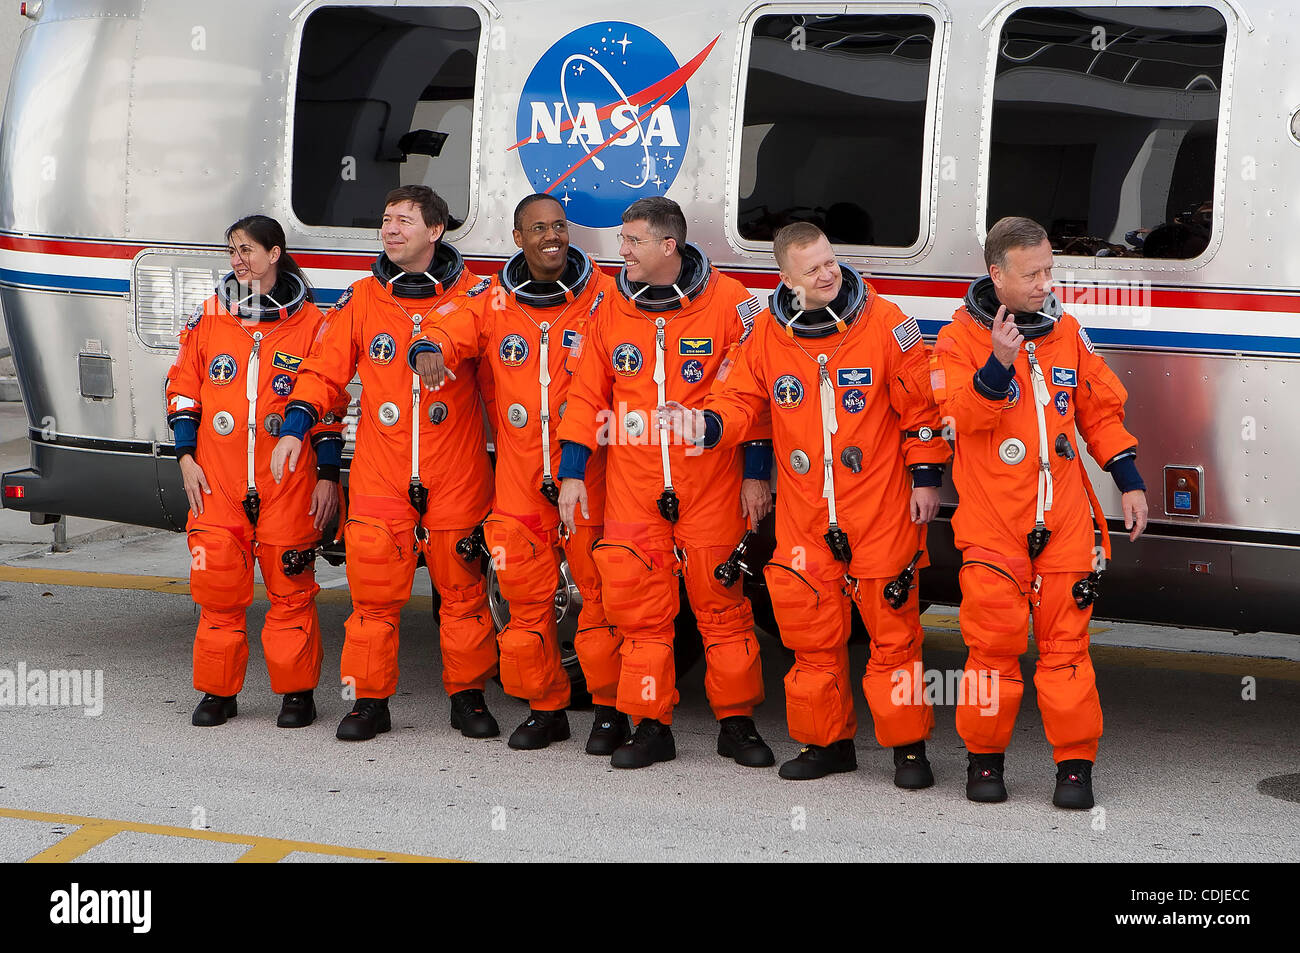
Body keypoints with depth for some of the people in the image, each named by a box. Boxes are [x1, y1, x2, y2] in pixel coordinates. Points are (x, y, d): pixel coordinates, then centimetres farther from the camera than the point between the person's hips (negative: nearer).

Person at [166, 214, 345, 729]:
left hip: (288, 483, -2)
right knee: (217, 586, 2)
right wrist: (187, 458, 4)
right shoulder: (208, 317, 9)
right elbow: (183, 391, 13)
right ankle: (218, 691, 14)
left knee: (290, 589, 0)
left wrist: (327, 475, 1)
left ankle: (297, 691, 12)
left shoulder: (310, 323, 2)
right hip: (218, 481, 2)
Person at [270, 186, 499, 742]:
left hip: (457, 475, -1)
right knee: (374, 589, 0)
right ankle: (370, 701, 11)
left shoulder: (471, 296, 3)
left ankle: (468, 696, 17)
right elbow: (325, 370, 10)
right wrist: (295, 427, -3)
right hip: (380, 474, 1)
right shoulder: (361, 300, 8)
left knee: (462, 588, 4)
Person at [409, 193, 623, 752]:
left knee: (599, 591, -2)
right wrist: (431, 350, -27)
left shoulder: (602, 295, 1)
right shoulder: (493, 302, 8)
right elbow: (452, 333, -2)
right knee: (527, 597, 7)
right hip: (519, 475, 3)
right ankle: (544, 708, 19)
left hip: (587, 471, -3)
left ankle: (610, 708, 10)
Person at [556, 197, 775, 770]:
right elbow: (587, 395, 12)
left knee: (722, 602, 1)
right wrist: (572, 473, 7)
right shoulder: (611, 309, 7)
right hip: (632, 486, 3)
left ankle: (736, 723, 13)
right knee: (639, 606, 1)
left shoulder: (729, 302, -4)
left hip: (710, 483, -3)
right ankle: (651, 727, 11)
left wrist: (756, 474, -2)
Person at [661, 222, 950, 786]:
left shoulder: (884, 322, -6)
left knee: (892, 628, 0)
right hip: (804, 516, 3)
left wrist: (926, 477, -2)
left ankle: (907, 745, 11)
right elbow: (740, 402, 5)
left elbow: (920, 403, -1)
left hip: (880, 508, -3)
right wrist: (705, 425, -16)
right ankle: (826, 741, 22)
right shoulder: (768, 333, 2)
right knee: (812, 632, 8)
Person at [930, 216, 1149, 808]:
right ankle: (985, 757, 16)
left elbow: (1101, 409, 17)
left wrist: (1129, 481, 12)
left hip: (1064, 520, 3)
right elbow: (960, 414, -15)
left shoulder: (1067, 334, 10)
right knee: (994, 641, 0)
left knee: (1065, 641, 1)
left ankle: (1075, 763, 9)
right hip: (992, 523, -2)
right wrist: (998, 363, -30)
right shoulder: (961, 337, -2)